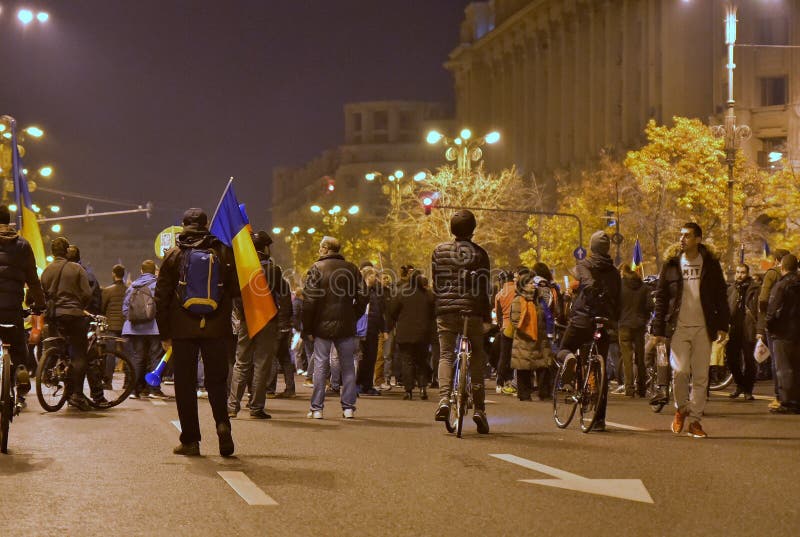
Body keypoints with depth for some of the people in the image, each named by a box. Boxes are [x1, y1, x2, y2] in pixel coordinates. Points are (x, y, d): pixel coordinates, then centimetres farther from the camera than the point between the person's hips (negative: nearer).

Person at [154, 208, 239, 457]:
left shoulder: (174, 255, 2)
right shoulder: (223, 252, 1)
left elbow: (161, 297, 3)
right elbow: (236, 290, 2)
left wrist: (164, 333, 7)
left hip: (183, 329, 0)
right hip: (217, 329, 0)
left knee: (185, 384, 6)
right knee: (217, 381, 9)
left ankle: (190, 440, 4)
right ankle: (222, 424, -15)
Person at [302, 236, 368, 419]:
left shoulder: (316, 268, -6)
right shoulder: (351, 269, 4)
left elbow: (309, 300, -10)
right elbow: (363, 297, 3)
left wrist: (308, 328, -4)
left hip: (322, 326, -2)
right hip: (346, 326, 2)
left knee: (320, 366, 2)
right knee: (348, 366, 9)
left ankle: (317, 408, 2)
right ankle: (348, 407, 8)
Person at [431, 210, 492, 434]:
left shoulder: (439, 250, 4)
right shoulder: (479, 253, -2)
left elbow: (435, 282, 8)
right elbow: (484, 287, -1)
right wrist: (487, 315, 6)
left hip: (445, 309, 1)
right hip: (471, 311, -1)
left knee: (445, 355, 6)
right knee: (477, 356, 10)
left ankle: (444, 398, -17)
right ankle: (479, 407, 6)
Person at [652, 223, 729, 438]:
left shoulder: (711, 264, 5)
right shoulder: (671, 264, 5)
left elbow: (721, 296, 8)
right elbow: (661, 297, 6)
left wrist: (722, 326, 0)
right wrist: (659, 329, 1)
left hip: (703, 329, 1)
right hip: (679, 327, -1)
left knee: (701, 376, 1)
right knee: (680, 371, -12)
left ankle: (695, 420, 11)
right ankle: (681, 408, 13)